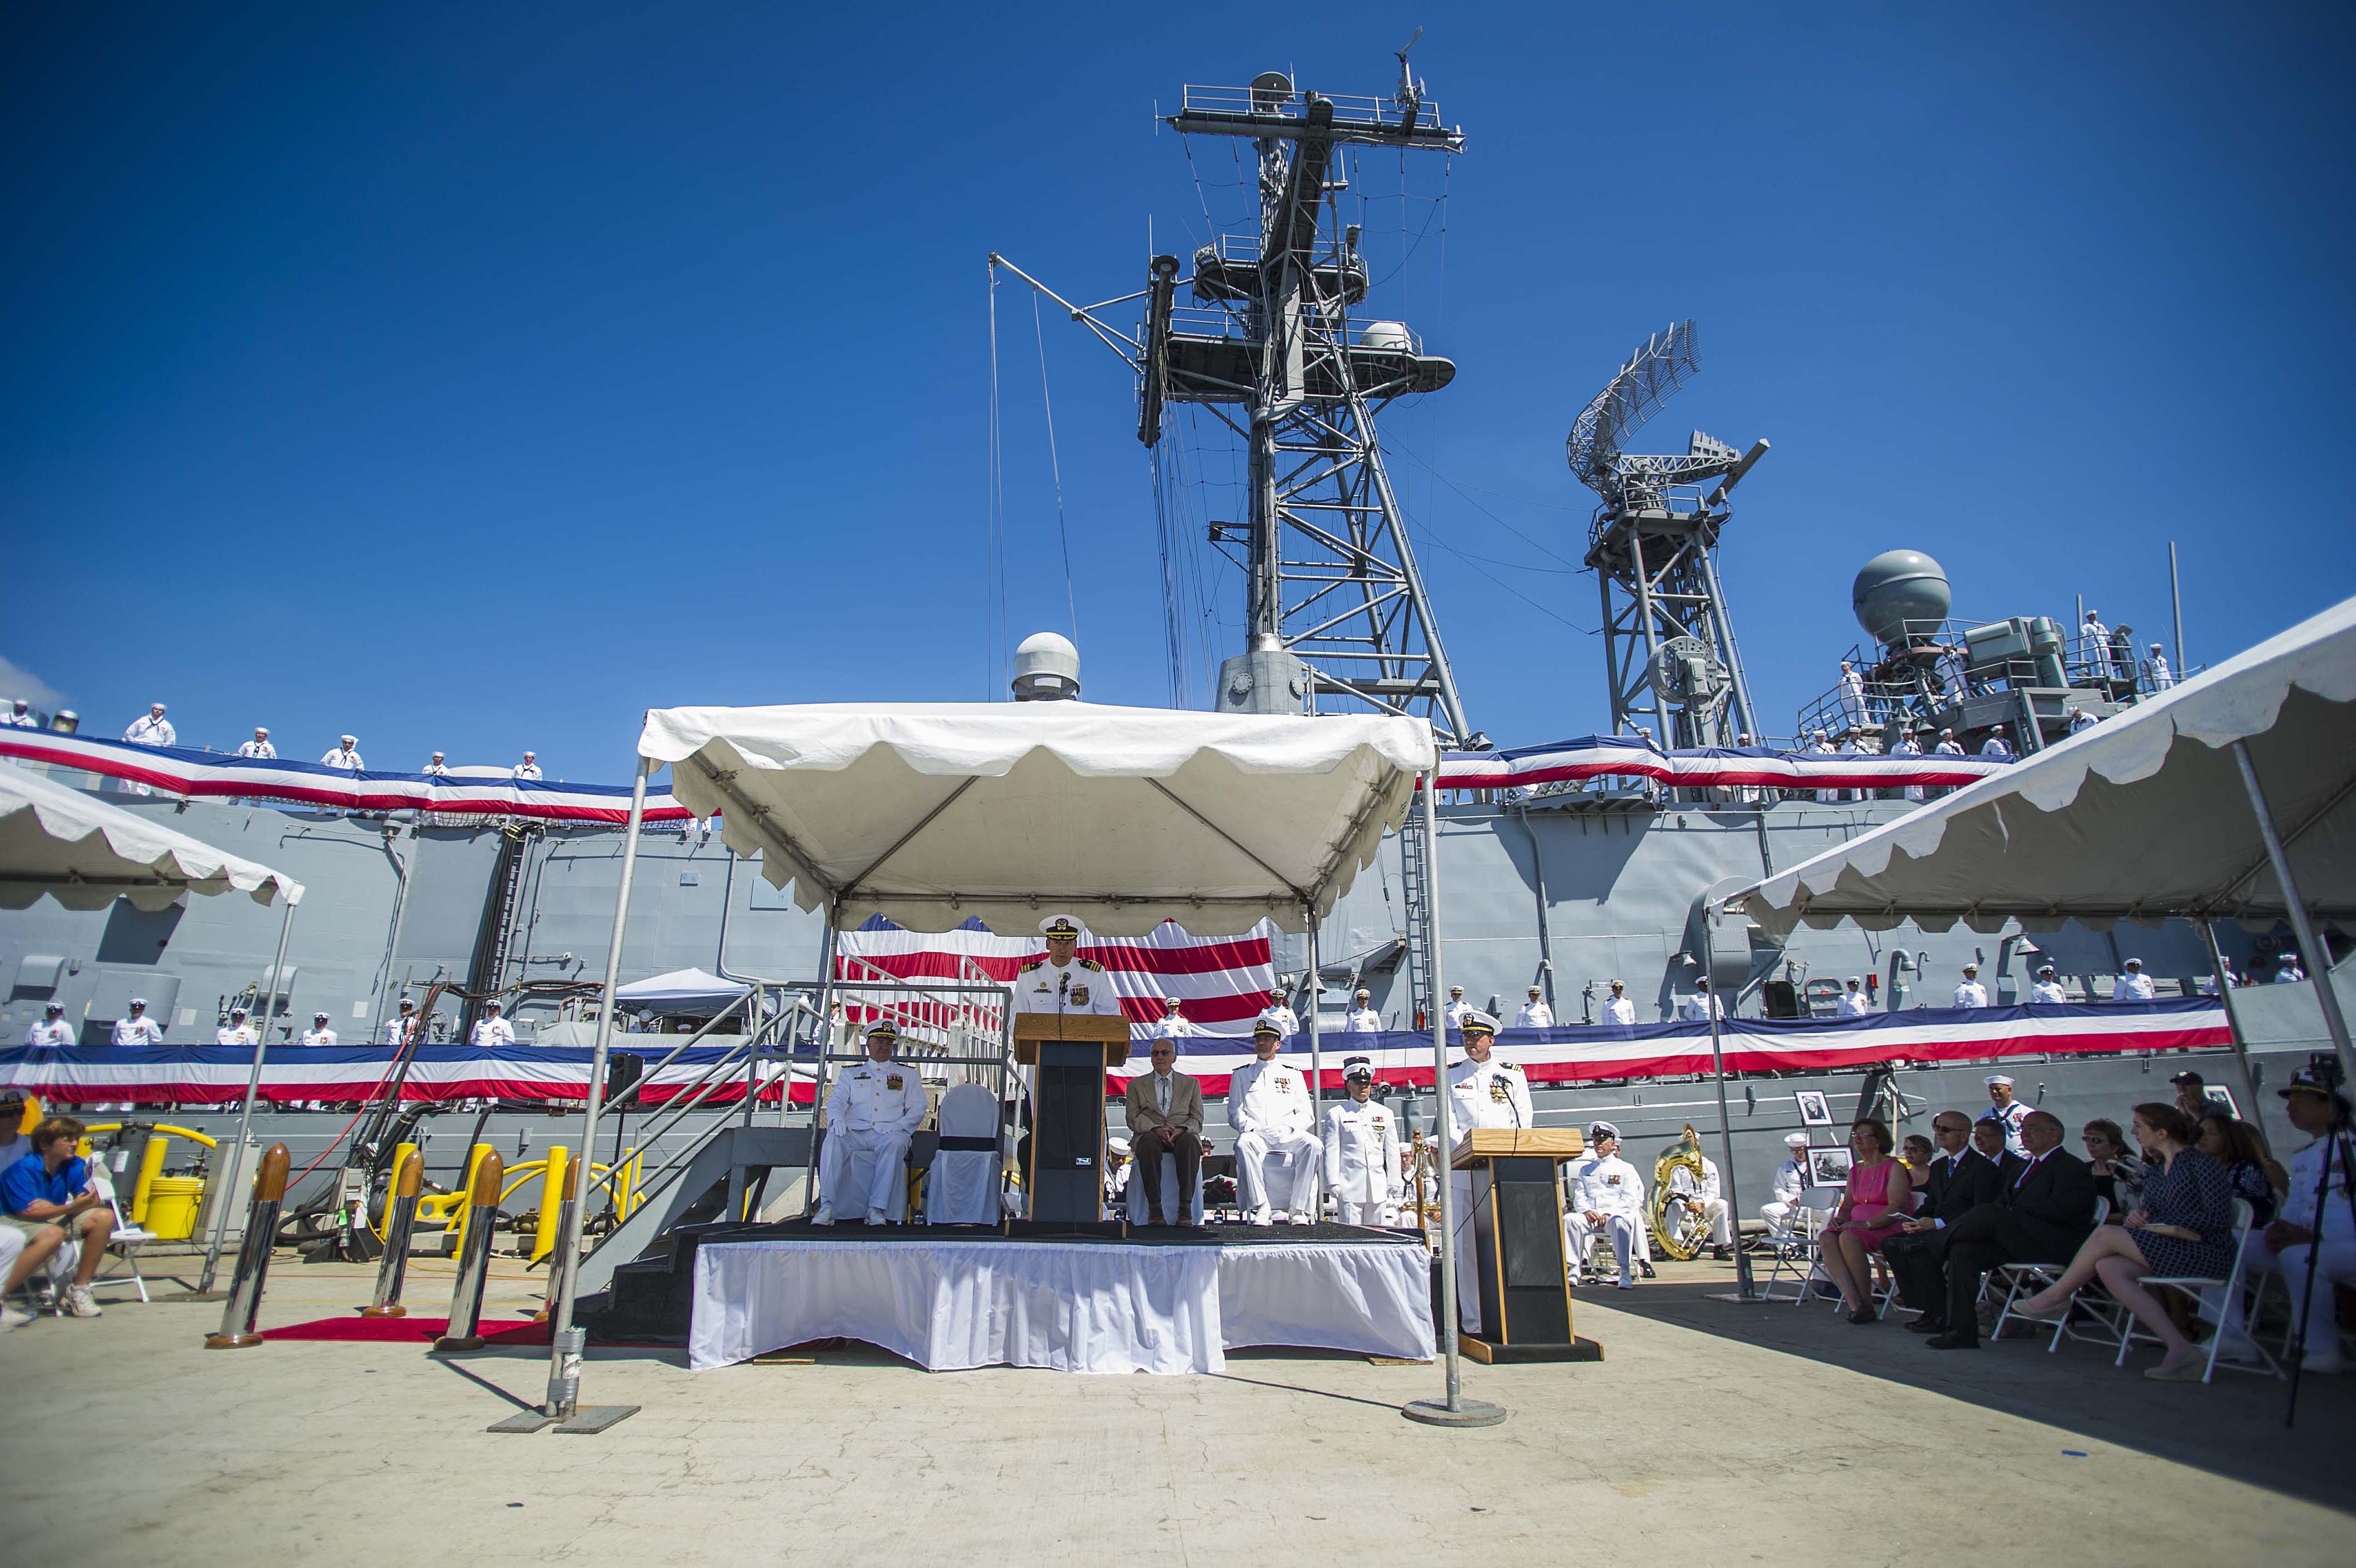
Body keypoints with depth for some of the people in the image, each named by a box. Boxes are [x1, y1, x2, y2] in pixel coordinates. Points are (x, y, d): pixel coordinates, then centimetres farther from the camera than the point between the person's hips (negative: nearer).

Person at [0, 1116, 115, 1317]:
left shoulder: (75, 1165, -4)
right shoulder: (22, 1168, -20)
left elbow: (95, 1199, -7)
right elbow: (27, 1212, -25)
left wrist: (52, 1207, -22)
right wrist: (72, 1208, -34)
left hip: (53, 1216, 7)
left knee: (104, 1217, -15)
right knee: (53, 1234, -37)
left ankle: (79, 1288, -5)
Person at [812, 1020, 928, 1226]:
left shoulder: (907, 1074, 21)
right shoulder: (852, 1074, 24)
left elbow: (917, 1108, 11)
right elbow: (836, 1101, 10)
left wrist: (898, 1125, -10)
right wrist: (838, 1119, -15)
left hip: (890, 1133, -1)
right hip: (856, 1131, 1)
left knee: (895, 1144, -37)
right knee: (832, 1141, -31)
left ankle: (877, 1209, -36)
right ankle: (827, 1207, -33)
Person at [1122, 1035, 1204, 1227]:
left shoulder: (1191, 1084, 19)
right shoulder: (1136, 1085, 18)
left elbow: (1197, 1120, 10)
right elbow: (1132, 1119, 6)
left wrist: (1182, 1129, -13)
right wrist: (1156, 1129, -13)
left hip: (1182, 1134, 0)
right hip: (1150, 1134, 0)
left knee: (1190, 1141, -36)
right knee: (1148, 1141, -37)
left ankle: (1186, 1210, -37)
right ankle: (1155, 1209, -35)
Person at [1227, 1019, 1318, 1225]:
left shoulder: (1293, 1074, 18)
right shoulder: (1241, 1074, 18)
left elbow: (1307, 1114, 12)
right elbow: (1234, 1112, 11)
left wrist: (1289, 1127, -8)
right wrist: (1249, 1127, -11)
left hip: (1287, 1135, 1)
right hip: (1255, 1134, -1)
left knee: (1313, 1144, -31)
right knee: (1243, 1144, -36)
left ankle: (1299, 1209, -26)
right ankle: (1260, 1208, -33)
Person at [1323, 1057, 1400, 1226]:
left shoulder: (1385, 1114, 13)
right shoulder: (1336, 1114, 4)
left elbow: (1392, 1152, 13)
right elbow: (1332, 1150, 0)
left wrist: (1394, 1187, 10)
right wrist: (1333, 1184, -7)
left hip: (1378, 1189, 3)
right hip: (1349, 1189, -3)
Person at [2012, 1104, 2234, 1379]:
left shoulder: (2201, 1164, -6)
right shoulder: (2154, 1169, 18)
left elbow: (2218, 1217, -14)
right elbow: (2150, 1212, 18)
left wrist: (2165, 1226, -14)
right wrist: (2139, 1216, -5)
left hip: (2207, 1253, -8)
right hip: (2169, 1250, 8)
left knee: (2106, 1235, -23)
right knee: (2108, 1268, -20)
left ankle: (2055, 1297, -10)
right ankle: (2180, 1350, -21)